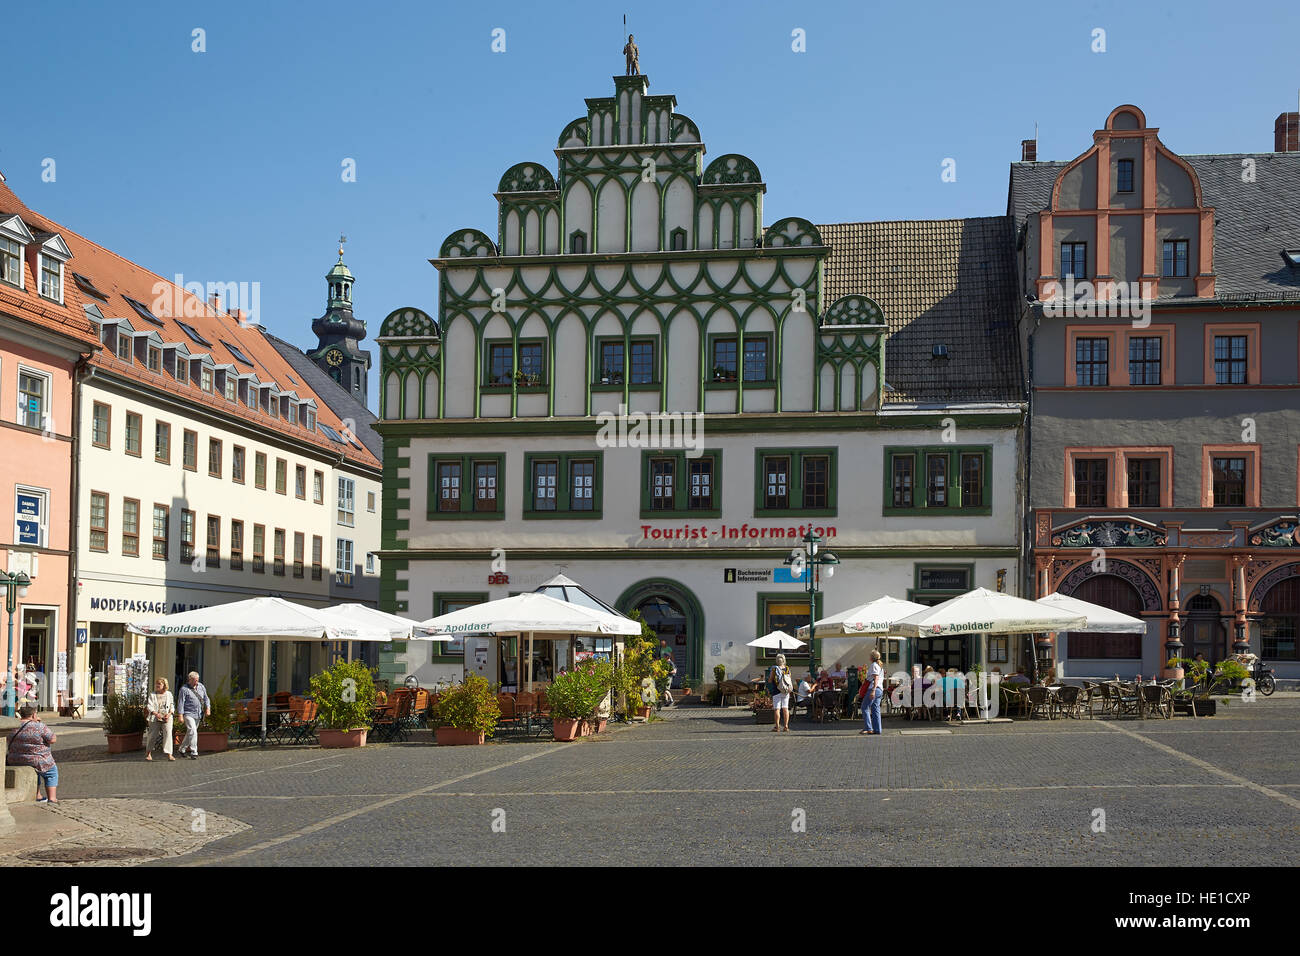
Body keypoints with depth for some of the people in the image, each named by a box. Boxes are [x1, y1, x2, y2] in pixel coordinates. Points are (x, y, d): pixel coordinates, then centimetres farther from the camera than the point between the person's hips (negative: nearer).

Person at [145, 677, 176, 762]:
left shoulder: (169, 694, 11)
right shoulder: (152, 695, 6)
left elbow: (172, 705, 10)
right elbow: (149, 706, -3)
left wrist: (169, 713, -9)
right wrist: (155, 713, -20)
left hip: (166, 719, 0)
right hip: (155, 719, 0)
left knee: (168, 734, -13)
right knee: (152, 735, 4)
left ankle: (169, 754, -15)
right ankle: (148, 753, 24)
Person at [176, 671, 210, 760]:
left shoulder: (201, 687, 10)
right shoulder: (184, 689, -8)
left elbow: (206, 698, 17)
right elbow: (181, 702, -10)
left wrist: (208, 708, 2)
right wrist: (180, 715, -16)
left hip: (198, 715, 6)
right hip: (188, 714, -6)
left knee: (190, 733, 13)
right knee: (192, 732, -17)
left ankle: (182, 749, 29)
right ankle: (194, 753, -16)